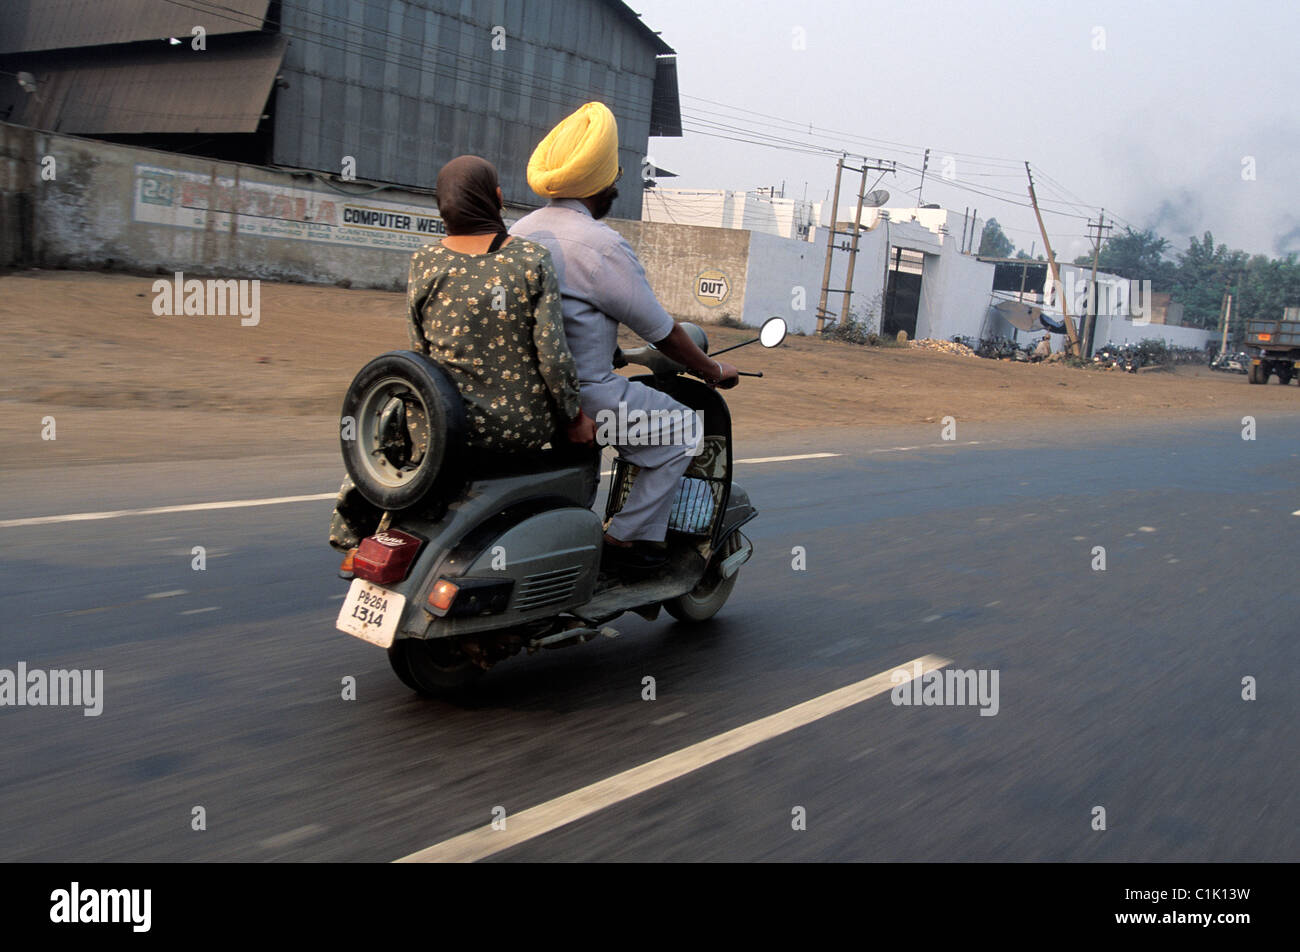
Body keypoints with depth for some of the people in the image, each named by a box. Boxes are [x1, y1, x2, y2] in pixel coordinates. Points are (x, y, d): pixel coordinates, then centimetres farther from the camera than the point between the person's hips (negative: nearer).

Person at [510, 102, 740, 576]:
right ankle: (626, 537, 2)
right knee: (683, 430, 6)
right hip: (580, 392, -9)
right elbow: (661, 331, -9)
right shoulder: (601, 245, -16)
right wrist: (713, 370, 6)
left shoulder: (520, 231, 9)